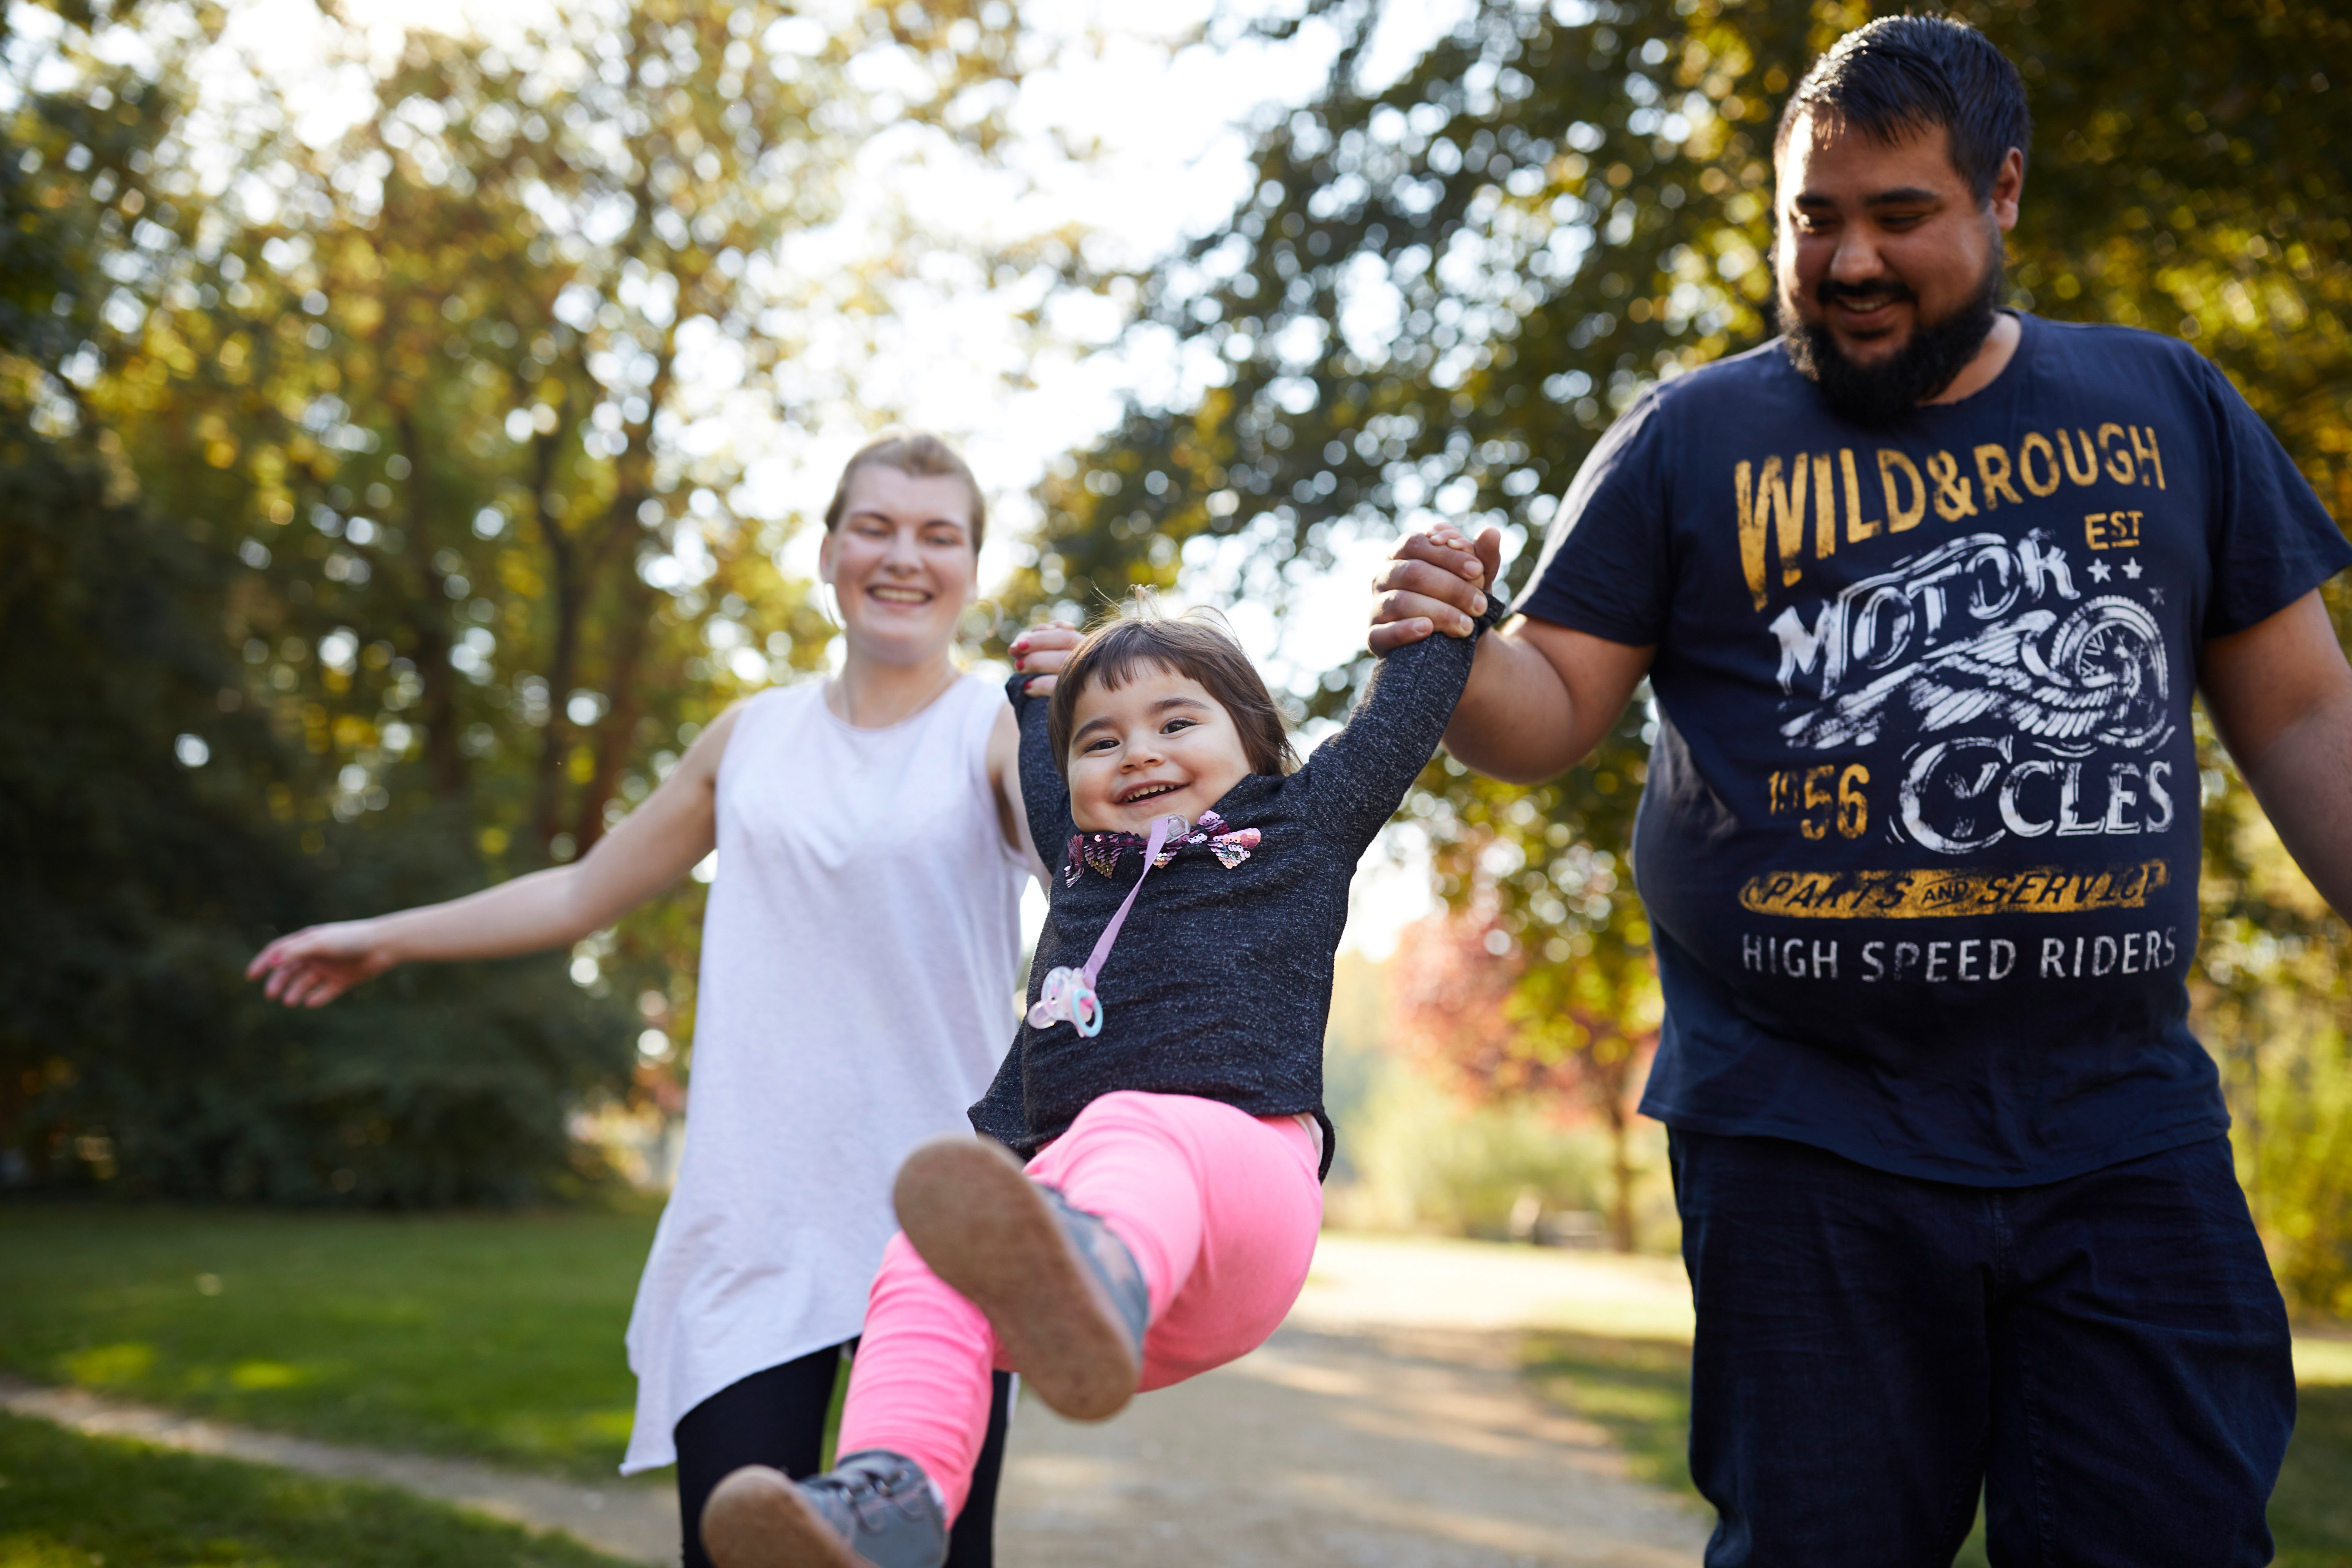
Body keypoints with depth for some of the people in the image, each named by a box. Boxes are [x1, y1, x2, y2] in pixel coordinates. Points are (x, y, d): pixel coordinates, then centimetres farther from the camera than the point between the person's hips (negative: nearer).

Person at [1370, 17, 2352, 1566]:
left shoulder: (2164, 406, 9)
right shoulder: (1692, 440, 4)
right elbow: (1552, 711, 2)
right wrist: (1457, 655, -20)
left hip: (2127, 1127, 2)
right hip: (1805, 1136, -1)